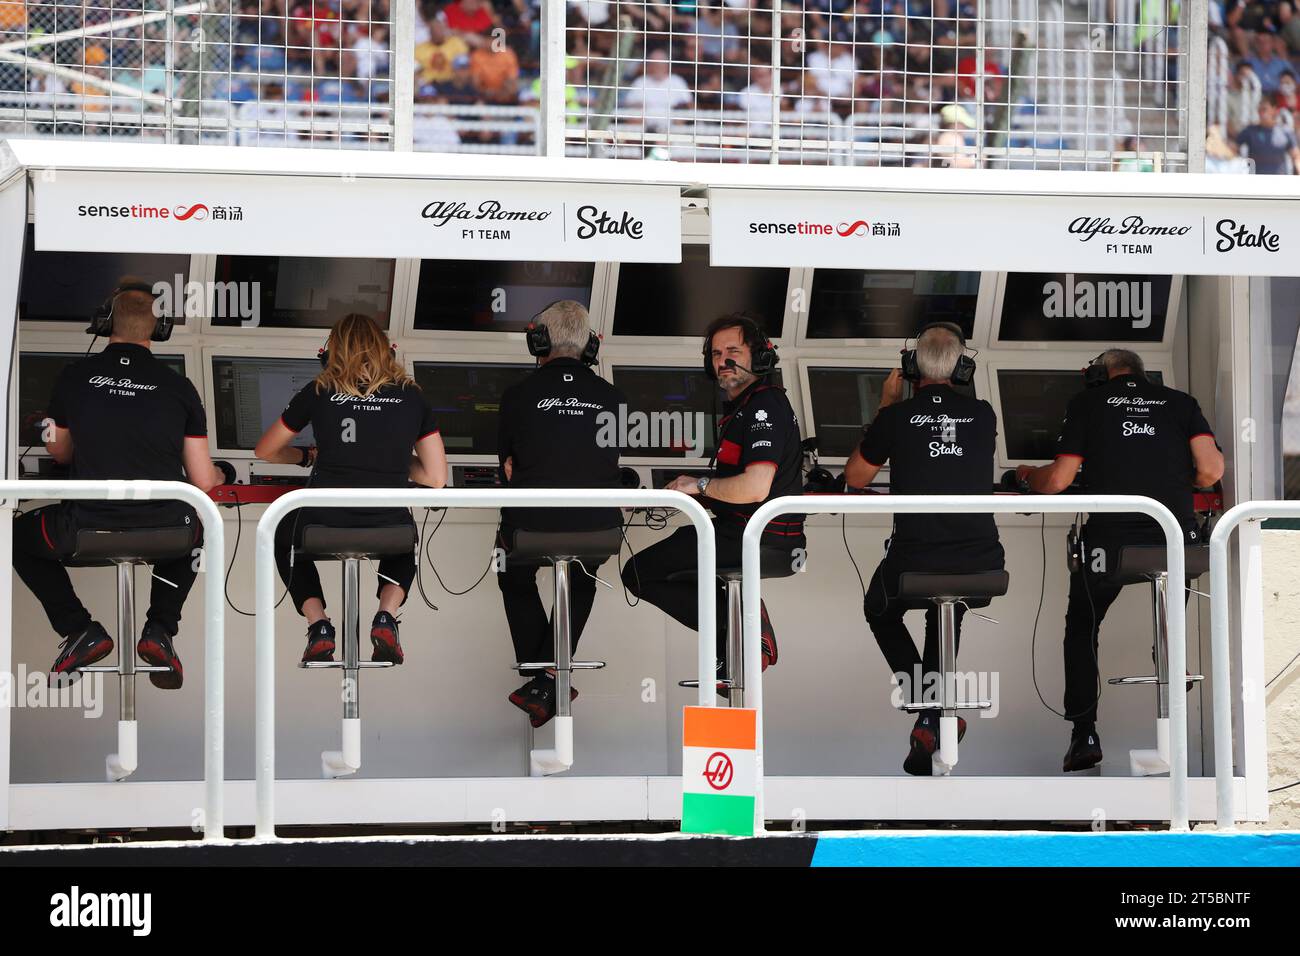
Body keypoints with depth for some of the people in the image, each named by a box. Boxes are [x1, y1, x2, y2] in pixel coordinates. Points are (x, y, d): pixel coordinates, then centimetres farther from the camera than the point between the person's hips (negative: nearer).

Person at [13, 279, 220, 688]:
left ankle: (79, 629, 12)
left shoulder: (73, 378, 4)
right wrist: (222, 480, 33)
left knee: (19, 535, 29)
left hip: (87, 530, -1)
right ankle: (160, 630, 18)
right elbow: (206, 485, 8)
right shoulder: (179, 387, 4)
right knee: (195, 528, 38)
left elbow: (58, 454, 24)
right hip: (167, 532, 1)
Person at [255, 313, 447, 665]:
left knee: (285, 535, 36)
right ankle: (386, 617, 13)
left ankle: (318, 625, 15)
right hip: (387, 531, 1)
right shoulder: (410, 397, 8)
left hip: (323, 528, -1)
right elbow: (436, 478, 9)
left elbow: (265, 452, 20)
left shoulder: (319, 392, 6)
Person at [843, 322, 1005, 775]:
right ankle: (931, 721, 25)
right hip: (982, 563, 3)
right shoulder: (983, 414, 3)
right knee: (945, 613, 36)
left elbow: (855, 477, 12)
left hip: (914, 561, -3)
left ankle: (929, 706, 10)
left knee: (880, 610, 29)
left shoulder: (897, 417, -5)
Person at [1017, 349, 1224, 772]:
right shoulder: (1180, 402, 16)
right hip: (1176, 537, 1)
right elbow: (1210, 470, 2)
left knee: (1082, 628, 19)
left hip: (1109, 539, -1)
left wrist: (1027, 475, 28)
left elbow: (1057, 480, 6)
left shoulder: (1087, 402, 11)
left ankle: (1084, 736, 9)